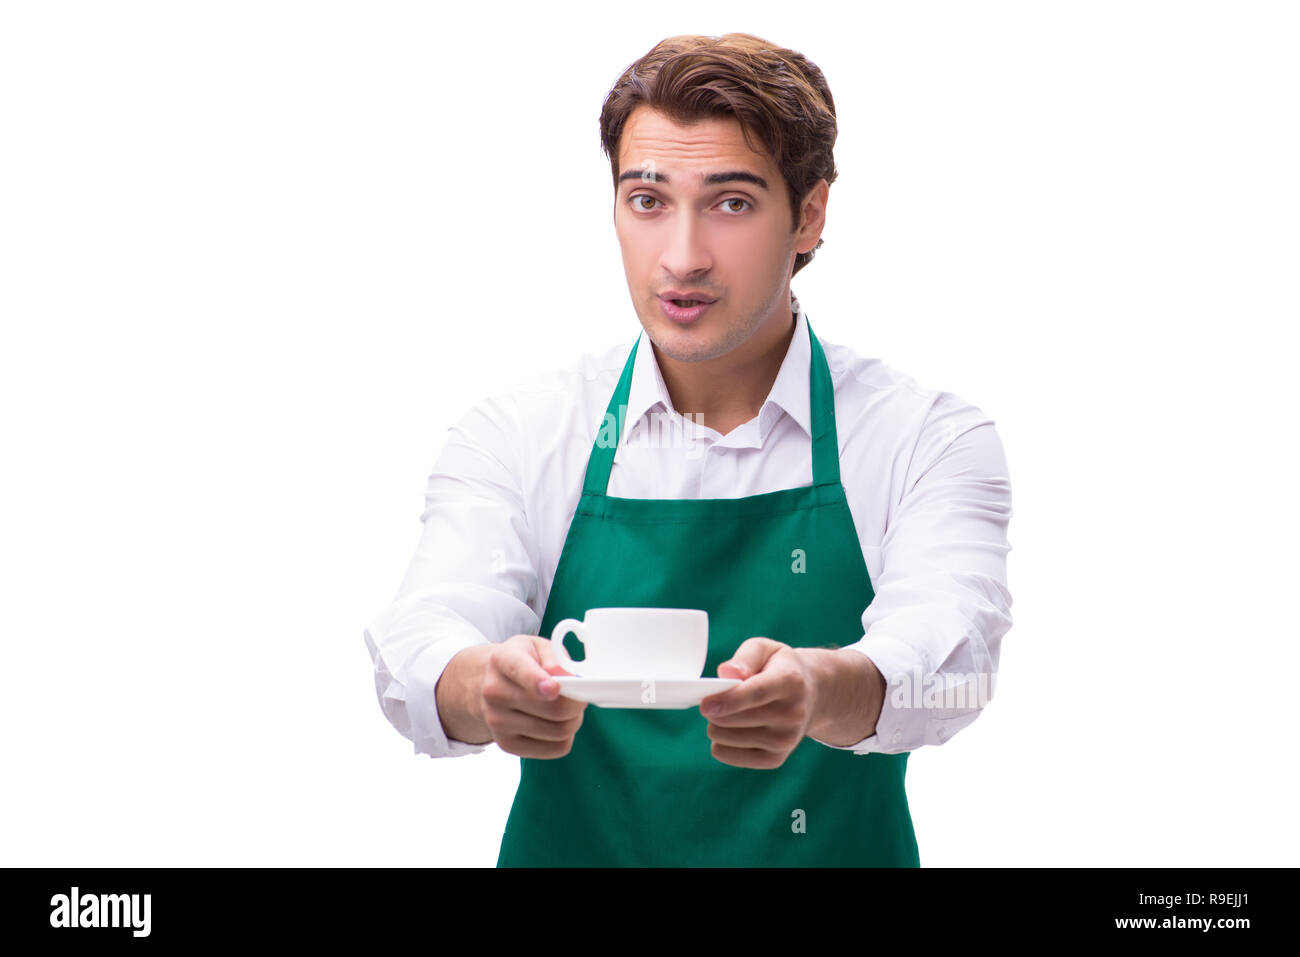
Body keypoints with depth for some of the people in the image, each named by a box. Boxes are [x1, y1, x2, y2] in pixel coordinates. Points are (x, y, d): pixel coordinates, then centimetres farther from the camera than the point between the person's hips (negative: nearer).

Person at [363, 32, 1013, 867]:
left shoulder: (930, 439, -1)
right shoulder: (517, 438, 2)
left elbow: (944, 648, -17)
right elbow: (421, 644, -12)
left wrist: (821, 688, -38)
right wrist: (483, 686, -34)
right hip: (574, 848, 2)